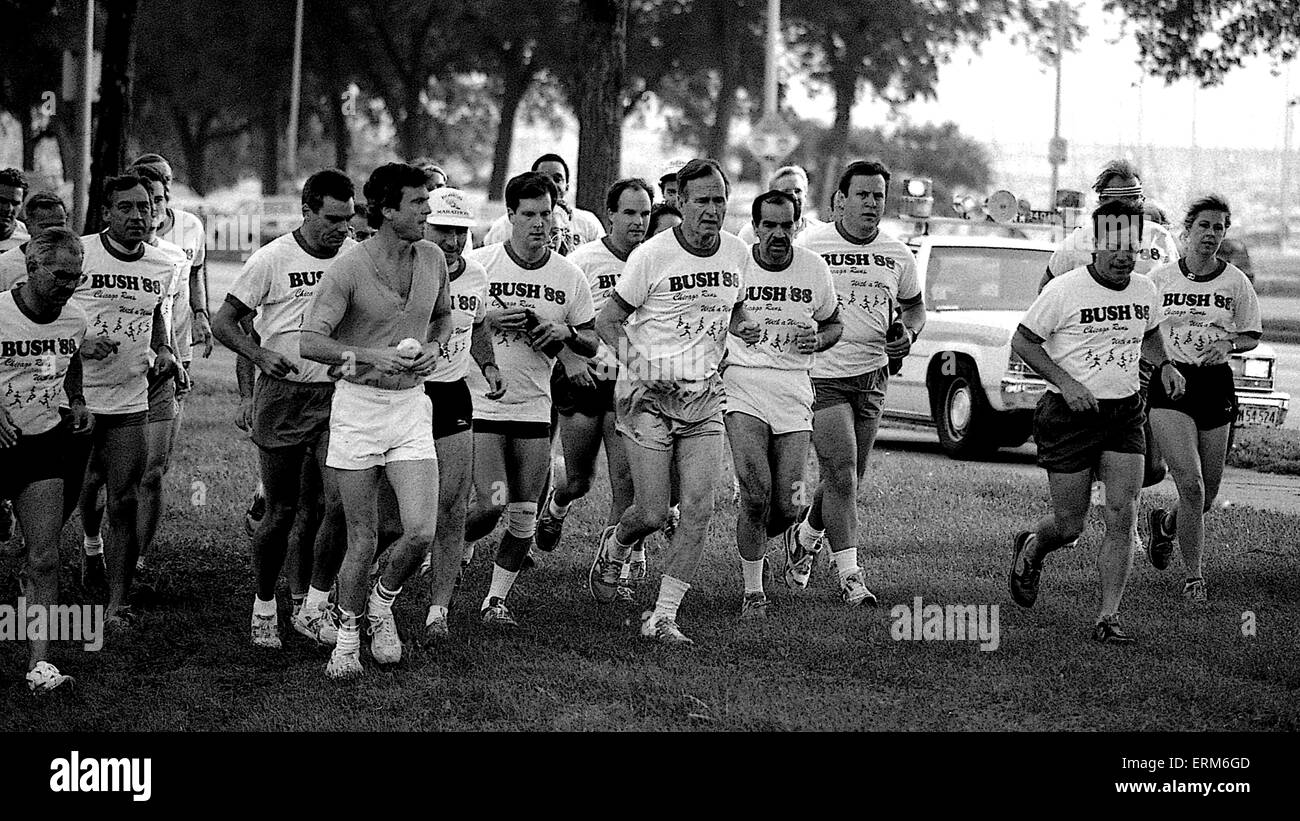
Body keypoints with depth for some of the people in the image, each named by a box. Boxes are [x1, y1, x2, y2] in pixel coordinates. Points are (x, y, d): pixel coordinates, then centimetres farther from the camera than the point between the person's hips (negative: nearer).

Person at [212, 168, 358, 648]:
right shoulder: (273, 259, -7)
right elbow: (223, 321, -2)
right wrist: (261, 356, -19)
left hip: (336, 394, 2)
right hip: (282, 395, -2)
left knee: (337, 504, -10)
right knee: (281, 513, 3)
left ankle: (311, 607, 3)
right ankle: (264, 609, 20)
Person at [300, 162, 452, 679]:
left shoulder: (432, 258, 4)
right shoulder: (348, 267, -13)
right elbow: (309, 341, -16)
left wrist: (435, 348, 2)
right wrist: (370, 356, -25)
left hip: (412, 405, 4)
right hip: (358, 406, -4)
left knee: (421, 532, -9)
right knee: (362, 541, 0)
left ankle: (382, 605, 19)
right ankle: (348, 633, 20)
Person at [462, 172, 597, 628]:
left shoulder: (569, 277, 3)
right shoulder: (478, 264, -6)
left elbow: (591, 345, 10)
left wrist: (565, 333, -11)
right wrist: (489, 319, -17)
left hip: (533, 408, 3)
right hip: (481, 405, -3)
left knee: (524, 514, 2)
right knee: (492, 504, -14)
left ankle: (497, 599, 15)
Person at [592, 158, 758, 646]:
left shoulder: (737, 253, 4)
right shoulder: (652, 256, -12)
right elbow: (607, 320, -4)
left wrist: (743, 326, 0)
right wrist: (632, 360, -20)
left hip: (703, 397, 4)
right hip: (648, 398, -4)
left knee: (699, 509, -7)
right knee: (652, 515, -6)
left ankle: (663, 616, 1)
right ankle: (614, 547, 30)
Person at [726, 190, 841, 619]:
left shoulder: (814, 269, 4)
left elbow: (833, 323, 18)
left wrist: (818, 340, -3)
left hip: (793, 390, 2)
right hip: (744, 383, -2)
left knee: (786, 507, -3)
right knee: (756, 493, -17)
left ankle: (756, 539, 33)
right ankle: (752, 591, 0)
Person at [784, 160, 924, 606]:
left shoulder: (897, 256, 6)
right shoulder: (810, 245, -7)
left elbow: (914, 306, 21)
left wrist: (908, 334, 0)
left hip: (871, 375, 5)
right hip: (822, 375, -5)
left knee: (847, 480, 11)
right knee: (841, 476, -12)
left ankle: (805, 536, 38)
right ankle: (849, 575, -8)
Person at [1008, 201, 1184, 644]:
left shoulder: (1145, 291, 4)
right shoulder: (1064, 291, -13)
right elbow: (1022, 341, -5)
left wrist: (1164, 365, 5)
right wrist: (1065, 383, -16)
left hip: (1125, 414, 4)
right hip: (1069, 417, -4)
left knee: (1121, 518, -8)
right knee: (1069, 525, 3)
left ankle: (1109, 616, -2)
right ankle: (1030, 548, 38)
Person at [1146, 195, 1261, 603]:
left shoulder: (1236, 282, 3)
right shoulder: (1160, 278, 1)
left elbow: (1251, 336, 10)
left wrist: (1228, 344, -9)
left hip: (1216, 385, 3)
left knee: (1207, 492, 8)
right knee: (1191, 485, -15)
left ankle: (1165, 523, 42)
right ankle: (1194, 577, -3)